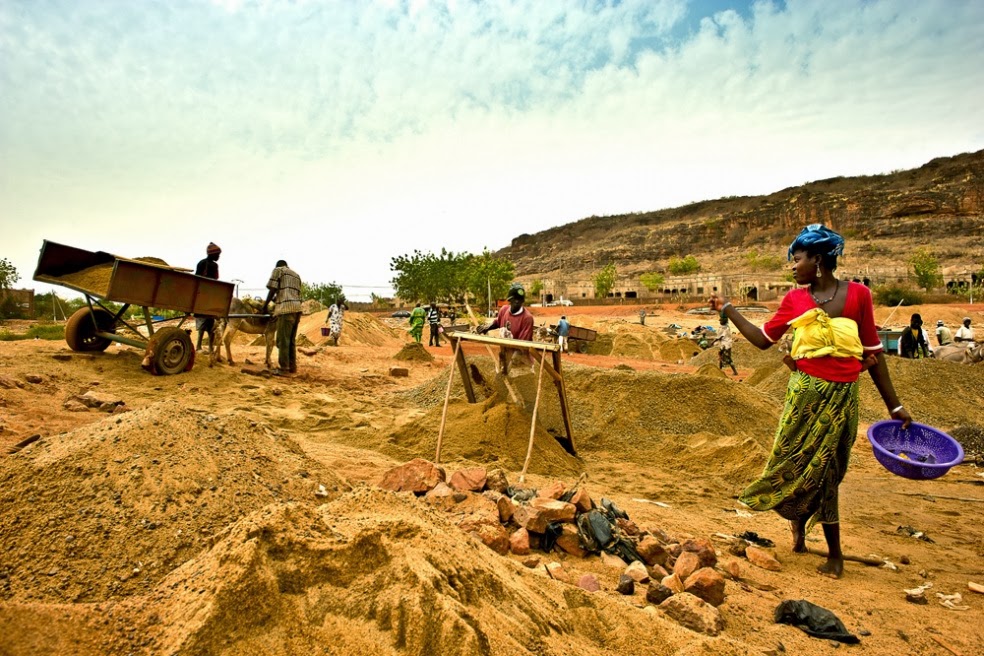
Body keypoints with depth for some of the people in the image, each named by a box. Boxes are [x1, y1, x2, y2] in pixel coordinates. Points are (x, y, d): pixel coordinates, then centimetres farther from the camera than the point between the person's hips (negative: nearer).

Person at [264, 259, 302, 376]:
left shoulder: (277, 270, 8)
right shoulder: (296, 274, 27)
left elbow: (272, 290, -1)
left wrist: (265, 305, 9)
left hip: (285, 309, -7)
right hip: (297, 309, 7)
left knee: (282, 340, -4)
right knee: (291, 340, 14)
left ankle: (284, 369, -4)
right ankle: (292, 366, 17)